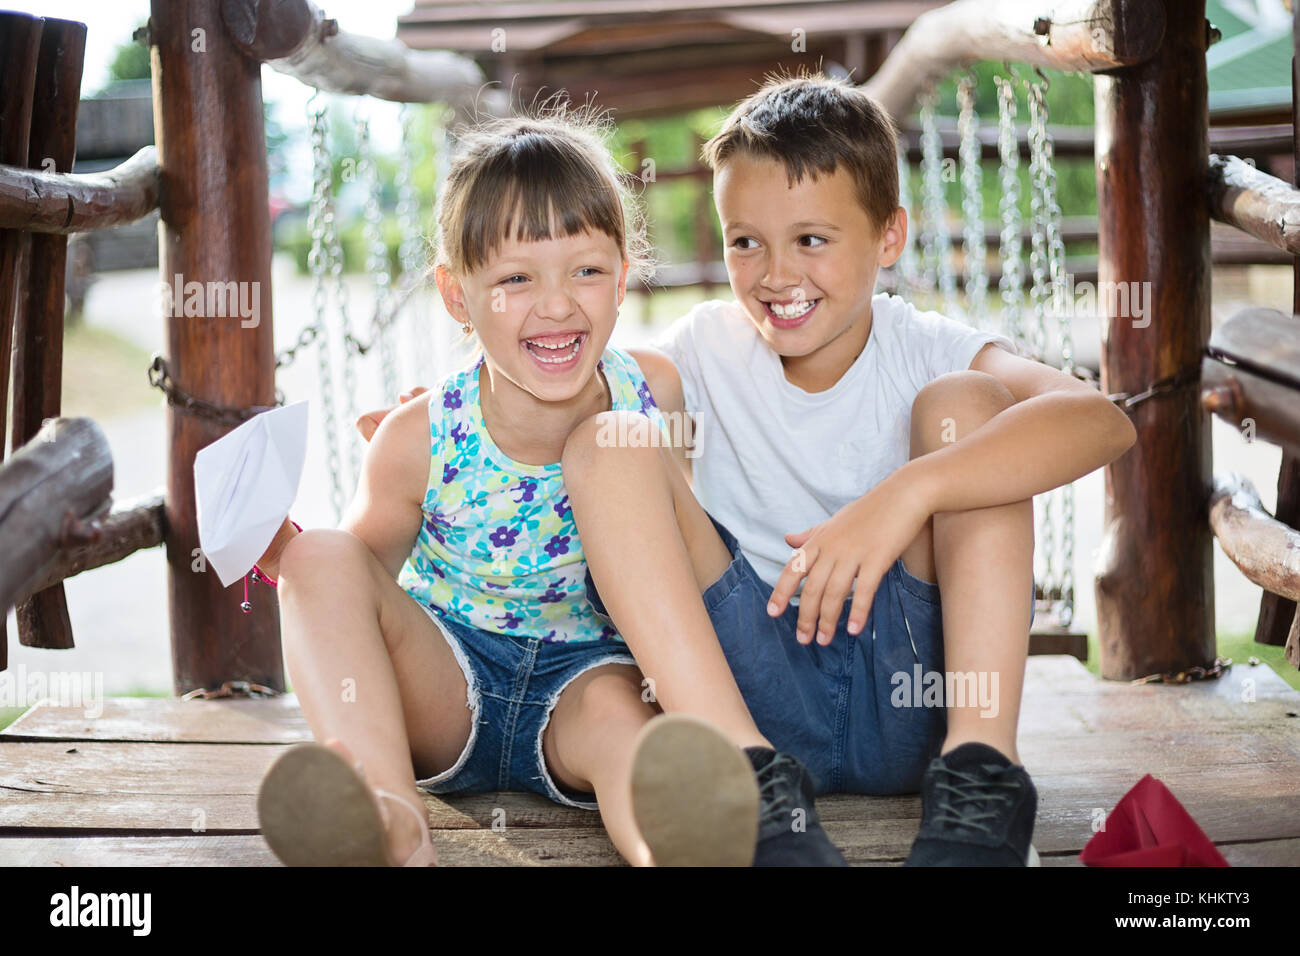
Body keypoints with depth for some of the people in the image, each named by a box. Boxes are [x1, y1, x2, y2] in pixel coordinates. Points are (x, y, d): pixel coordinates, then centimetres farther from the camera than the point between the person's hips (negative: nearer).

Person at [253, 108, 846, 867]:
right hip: (444, 688, 1)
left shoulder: (650, 406, -8)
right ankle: (392, 823, -40)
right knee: (323, 557, -22)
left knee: (615, 703, -35)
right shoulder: (420, 440, -11)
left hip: (588, 670, -1)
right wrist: (285, 554, -18)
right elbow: (365, 574, 3)